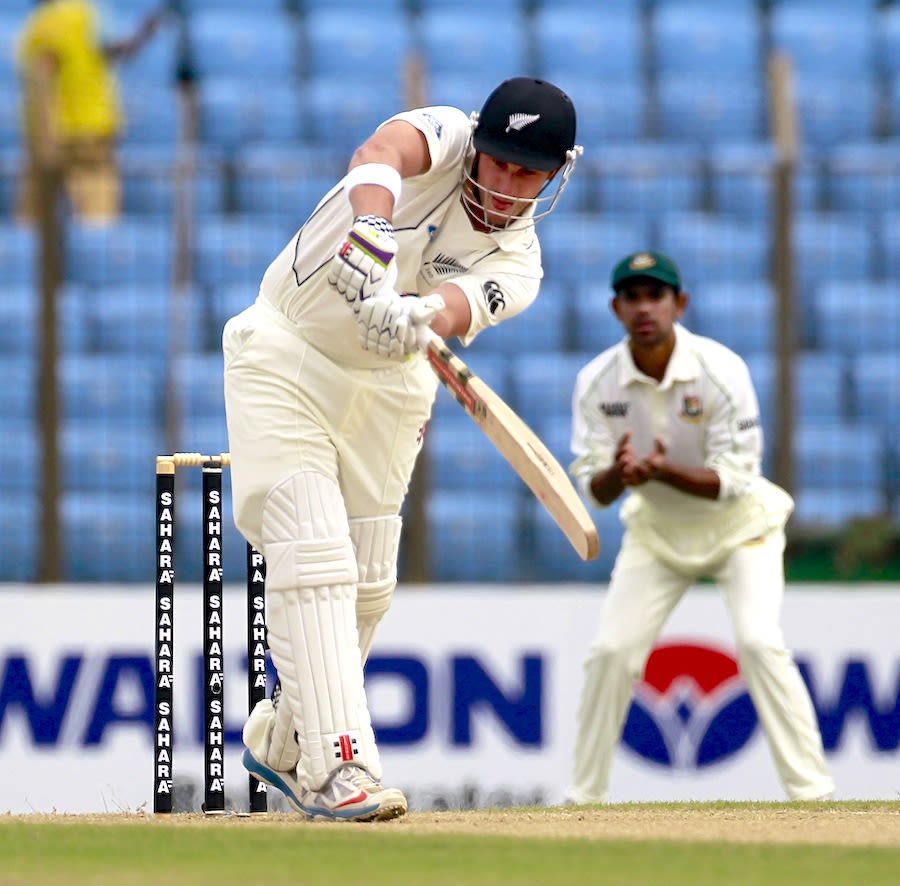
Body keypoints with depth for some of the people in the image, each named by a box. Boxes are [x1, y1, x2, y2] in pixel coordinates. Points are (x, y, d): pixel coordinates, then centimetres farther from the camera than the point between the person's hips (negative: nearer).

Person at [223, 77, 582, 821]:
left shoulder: (515, 264, -10)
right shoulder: (444, 139, -17)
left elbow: (454, 311, -33)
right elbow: (381, 153, -42)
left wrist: (414, 318, -56)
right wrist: (374, 233, -62)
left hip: (387, 389, 5)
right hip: (286, 360, -5)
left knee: (366, 583, 10)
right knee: (316, 560, -16)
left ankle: (283, 741, 33)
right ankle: (337, 762, -23)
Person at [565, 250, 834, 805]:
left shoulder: (720, 370, -24)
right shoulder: (597, 383, -15)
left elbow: (735, 479, -25)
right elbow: (594, 491, -15)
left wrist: (663, 471, -41)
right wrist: (618, 473, -39)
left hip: (738, 524, -3)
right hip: (656, 529, 3)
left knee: (759, 641, -21)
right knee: (612, 650, -6)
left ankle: (813, 793, -17)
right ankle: (584, 797, 8)